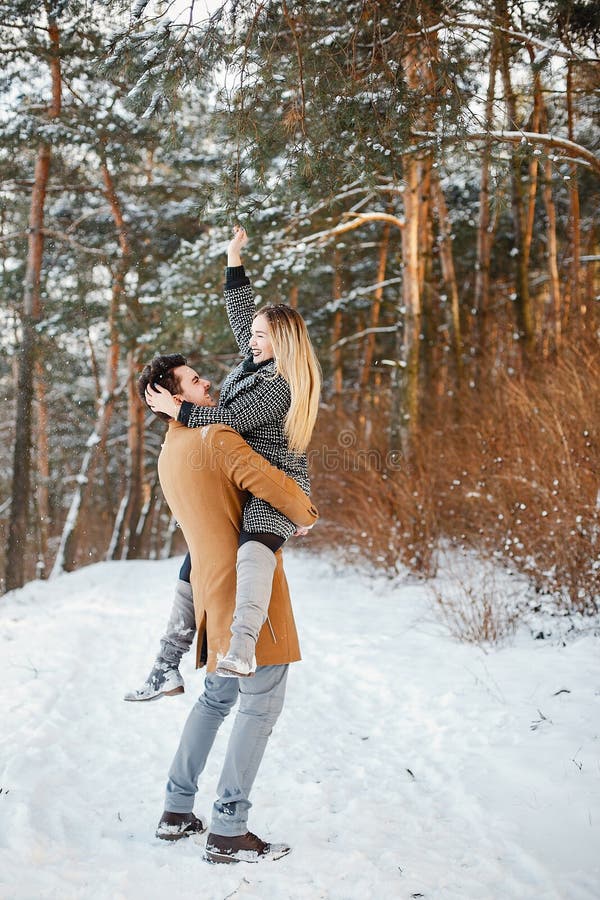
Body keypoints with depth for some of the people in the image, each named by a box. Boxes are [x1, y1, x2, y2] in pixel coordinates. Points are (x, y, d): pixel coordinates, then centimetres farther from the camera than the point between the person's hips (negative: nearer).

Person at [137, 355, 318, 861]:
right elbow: (274, 485, -24)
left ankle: (177, 811, 25)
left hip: (214, 591, 9)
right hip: (247, 586, -9)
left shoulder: (169, 453, 14)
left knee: (218, 696, 21)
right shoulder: (215, 439, -15)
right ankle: (229, 832, -4)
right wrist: (306, 515, -3)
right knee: (262, 703, -4)